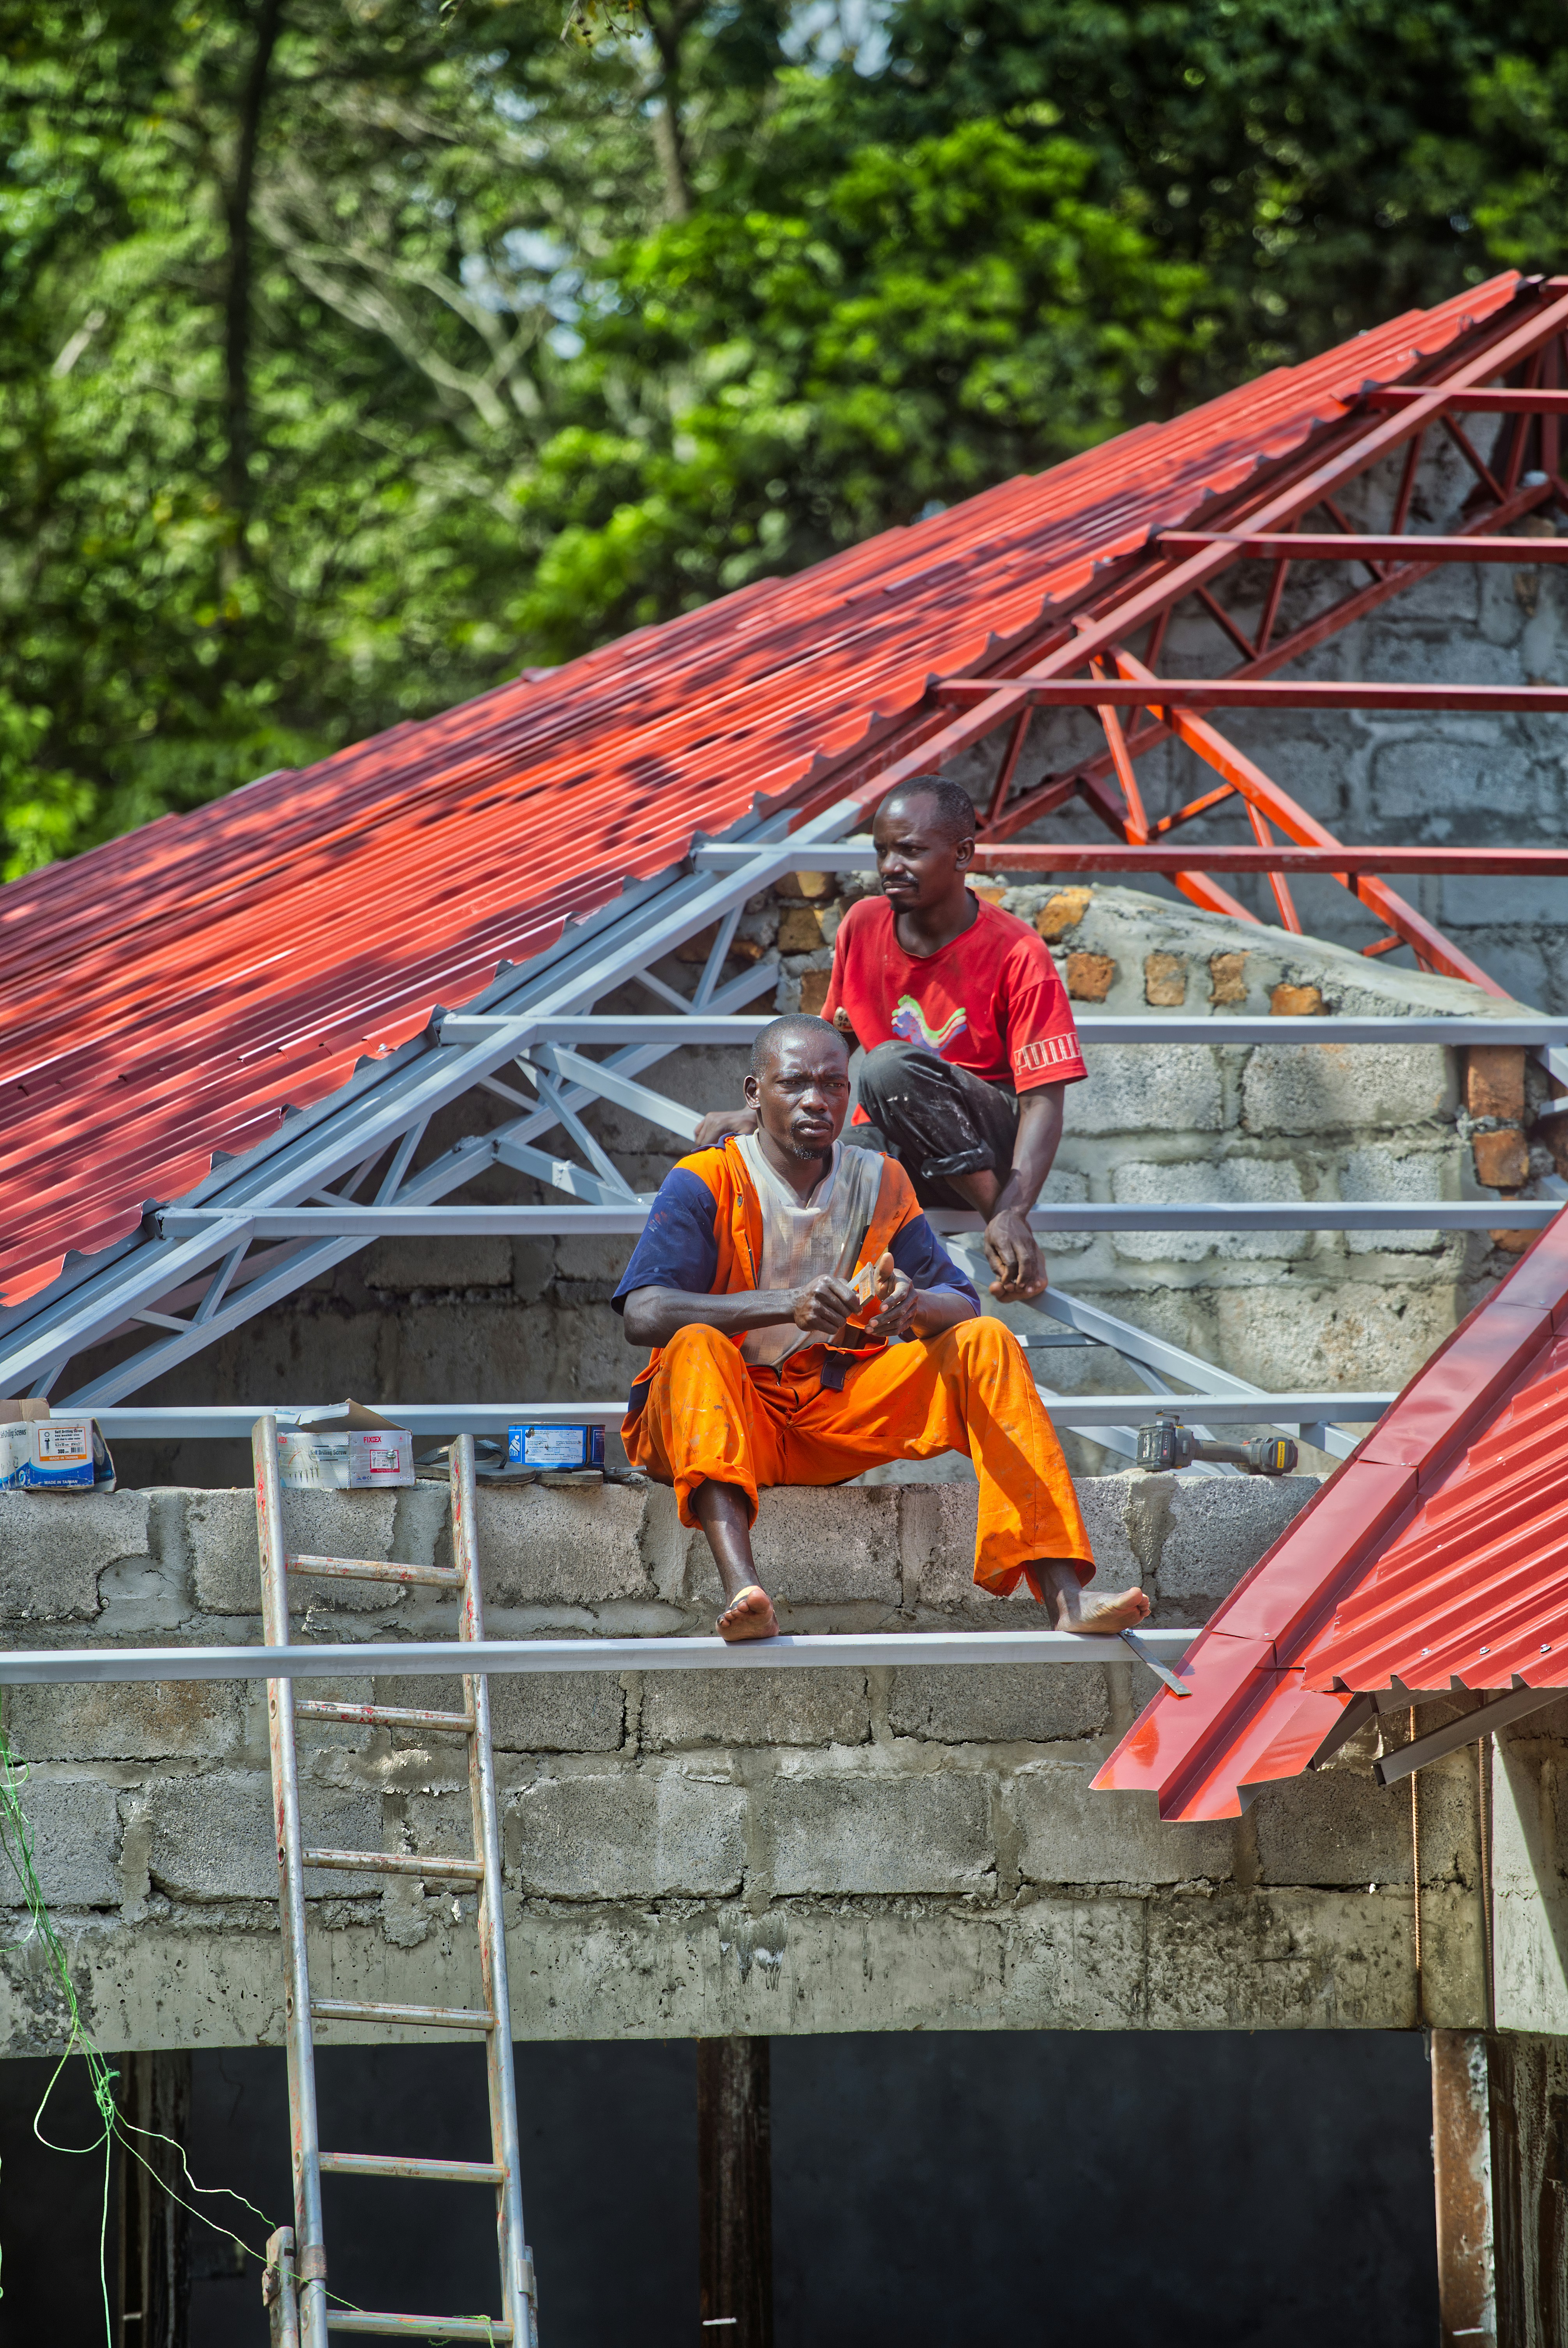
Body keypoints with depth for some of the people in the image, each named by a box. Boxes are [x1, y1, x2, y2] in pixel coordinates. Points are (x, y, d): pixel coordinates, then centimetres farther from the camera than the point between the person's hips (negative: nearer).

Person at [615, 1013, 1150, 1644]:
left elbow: (962, 1307, 3)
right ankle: (741, 1589, -59)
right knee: (697, 1347, -36)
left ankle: (1065, 1596, -27)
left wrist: (914, 1304, -24)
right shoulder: (705, 1183, -7)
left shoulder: (878, 1183, 9)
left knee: (986, 1345, -11)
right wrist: (787, 1306, -36)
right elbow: (644, 1314, -22)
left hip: (839, 1413, 5)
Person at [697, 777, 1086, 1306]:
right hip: (892, 1150, 5)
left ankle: (1005, 1222, -25)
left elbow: (1043, 1103, -17)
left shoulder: (1018, 955, -13)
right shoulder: (864, 927, 3)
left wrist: (1012, 1215, -33)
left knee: (892, 1064, -36)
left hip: (989, 1151, -5)